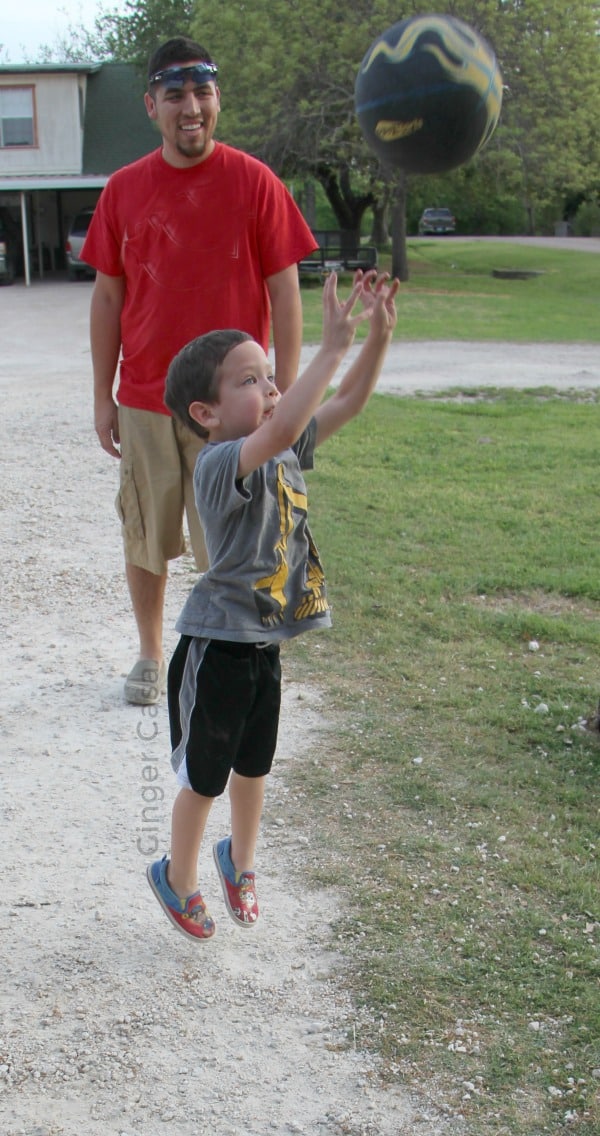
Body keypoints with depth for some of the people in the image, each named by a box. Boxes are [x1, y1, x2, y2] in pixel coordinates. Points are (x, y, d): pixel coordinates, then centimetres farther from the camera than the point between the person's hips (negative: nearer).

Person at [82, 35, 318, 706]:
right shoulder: (124, 190, 2)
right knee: (145, 537, 12)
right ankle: (150, 656, 32)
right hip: (143, 400, 3)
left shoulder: (254, 183, -5)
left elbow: (284, 292, -3)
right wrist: (102, 396, 5)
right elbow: (108, 297, 7)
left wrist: (286, 394, -7)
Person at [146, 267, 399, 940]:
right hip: (215, 649, -7)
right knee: (203, 776, 11)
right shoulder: (219, 464, -24)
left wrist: (379, 334, -10)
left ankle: (240, 860, 47)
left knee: (253, 765, 23)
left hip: (264, 645, 7)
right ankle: (177, 879, 33)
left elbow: (348, 401, 4)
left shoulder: (286, 451, 2)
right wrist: (332, 348, -41)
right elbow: (280, 429, -43)